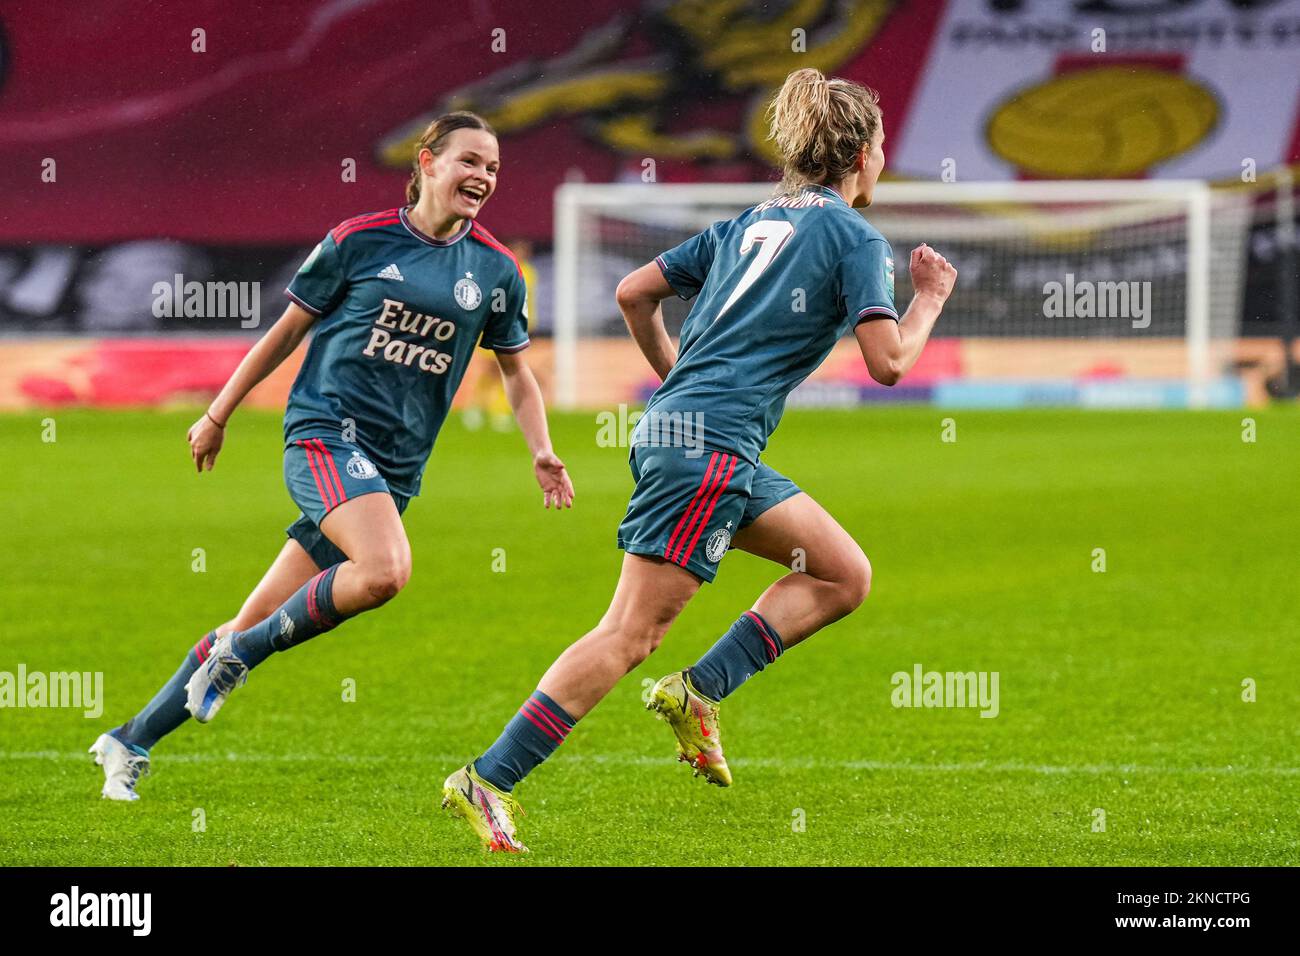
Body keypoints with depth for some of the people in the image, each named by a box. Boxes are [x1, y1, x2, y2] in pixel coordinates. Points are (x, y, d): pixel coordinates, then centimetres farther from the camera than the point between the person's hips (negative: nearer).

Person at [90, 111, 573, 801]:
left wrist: (541, 452, 5)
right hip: (324, 433, -4)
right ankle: (240, 652, -11)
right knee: (384, 569, -32)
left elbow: (516, 373, 21)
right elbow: (287, 330, 9)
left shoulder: (496, 271, 9)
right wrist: (218, 415, 13)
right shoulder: (359, 240, -1)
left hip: (394, 469, 4)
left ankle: (130, 742, 16)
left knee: (259, 628, 4)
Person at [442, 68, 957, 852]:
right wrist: (931, 301, 8)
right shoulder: (855, 238, -3)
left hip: (675, 427, 9)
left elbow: (634, 294, 20)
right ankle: (488, 782, -12)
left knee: (845, 575, 13)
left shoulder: (749, 225, 19)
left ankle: (698, 693, 5)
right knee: (631, 634, -10)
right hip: (710, 446, -9)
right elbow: (888, 362, -10)